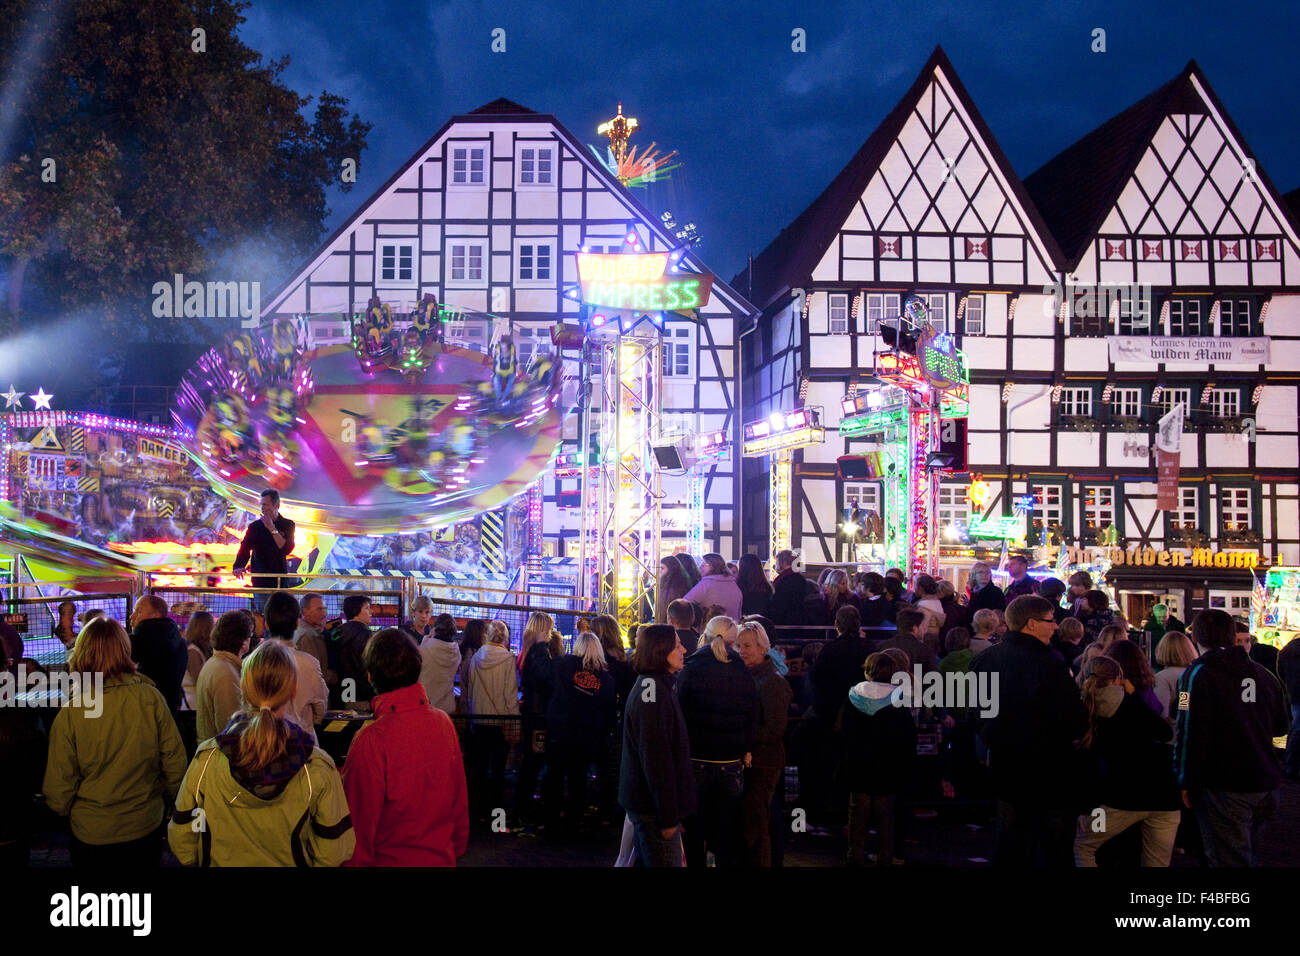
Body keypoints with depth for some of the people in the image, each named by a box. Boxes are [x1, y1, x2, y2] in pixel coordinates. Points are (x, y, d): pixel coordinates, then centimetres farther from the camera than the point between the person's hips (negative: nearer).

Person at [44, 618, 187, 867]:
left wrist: (64, 810, 10)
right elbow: (175, 762, -8)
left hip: (91, 834, -1)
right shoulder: (151, 699, -14)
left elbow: (58, 789, -12)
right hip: (147, 826, 1)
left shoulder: (70, 713, -18)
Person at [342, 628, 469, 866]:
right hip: (442, 857, 5)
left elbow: (359, 820, -17)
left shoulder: (371, 739, -24)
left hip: (390, 859, -4)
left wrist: (355, 862, -2)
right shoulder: (444, 722, -8)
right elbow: (459, 798, 3)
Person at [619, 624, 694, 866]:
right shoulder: (653, 690, -19)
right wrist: (668, 816, -21)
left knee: (646, 860, 18)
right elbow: (655, 756, -22)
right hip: (654, 809, -11)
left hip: (643, 801, 11)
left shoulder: (652, 685, 14)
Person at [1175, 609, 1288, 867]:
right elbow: (1280, 726, 18)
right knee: (1247, 853, 22)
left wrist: (1186, 783, -9)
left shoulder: (1198, 674, -11)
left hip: (1222, 785, -6)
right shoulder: (1262, 674, 6)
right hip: (1264, 782, 6)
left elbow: (1190, 733, -16)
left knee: (1228, 858, -1)